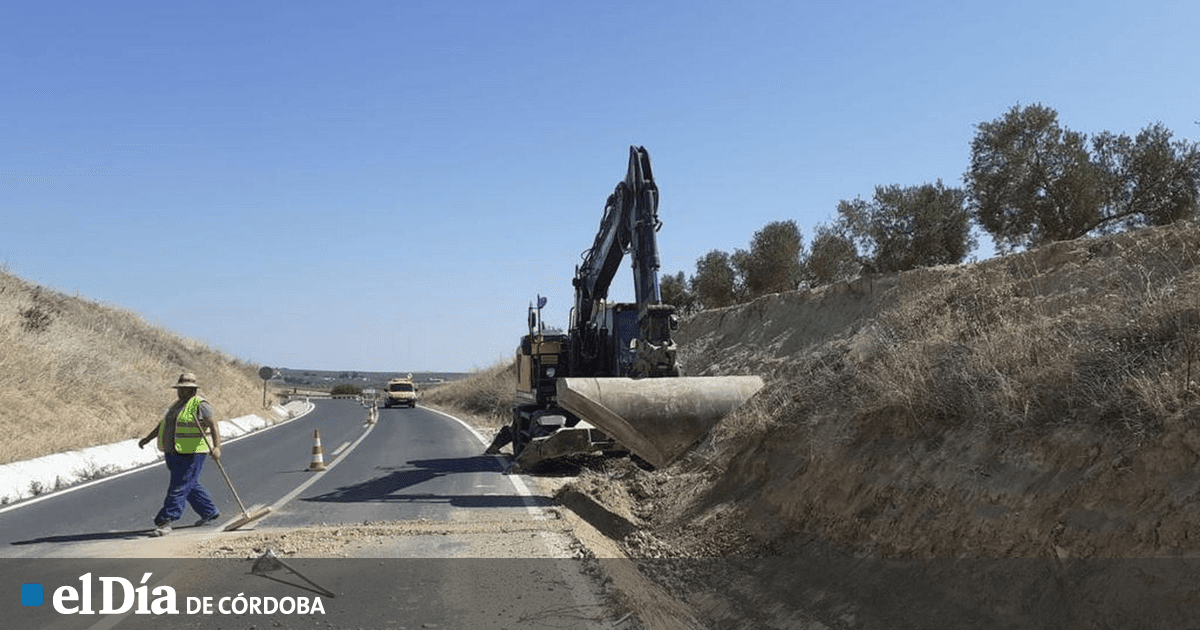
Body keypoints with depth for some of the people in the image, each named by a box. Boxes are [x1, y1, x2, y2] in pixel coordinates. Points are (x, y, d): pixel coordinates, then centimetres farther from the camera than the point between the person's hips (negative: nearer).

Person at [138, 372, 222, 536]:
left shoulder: (200, 405, -12)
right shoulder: (178, 404, 16)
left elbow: (213, 426, -23)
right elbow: (163, 424, 27)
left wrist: (217, 447, -35)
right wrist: (148, 438, 25)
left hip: (191, 454, -9)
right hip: (174, 454, 9)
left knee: (178, 488, -7)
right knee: (191, 486, 17)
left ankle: (164, 522, -5)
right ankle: (210, 512, 31)